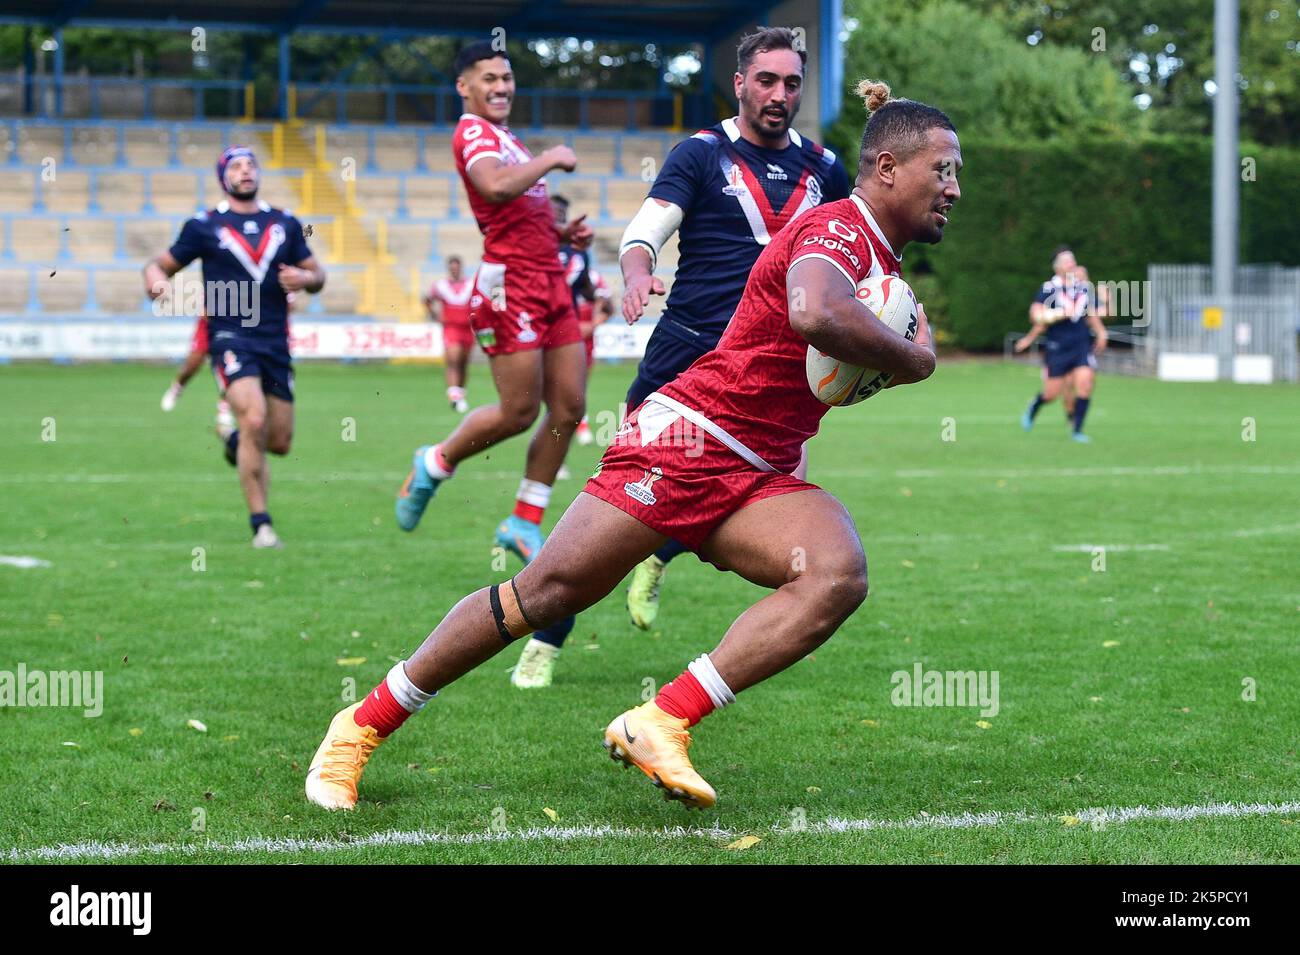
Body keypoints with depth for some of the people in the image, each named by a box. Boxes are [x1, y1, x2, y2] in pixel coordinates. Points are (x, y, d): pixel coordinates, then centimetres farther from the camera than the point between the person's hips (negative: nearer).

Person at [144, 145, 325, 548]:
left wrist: (305, 278, -6)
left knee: (279, 441, 6)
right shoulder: (204, 226, 3)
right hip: (230, 337, -4)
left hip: (275, 342, 4)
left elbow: (316, 274, 18)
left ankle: (237, 441, 43)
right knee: (255, 420, -23)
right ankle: (260, 523, -14)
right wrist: (155, 279, -14)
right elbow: (160, 264, 9)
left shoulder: (285, 224, 12)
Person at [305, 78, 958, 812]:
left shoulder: (883, 260, 15)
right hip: (685, 440, -8)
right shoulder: (837, 228, -14)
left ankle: (661, 724, -23)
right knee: (549, 591, -8)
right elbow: (816, 316, -37)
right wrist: (911, 360, -20)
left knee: (840, 574, -21)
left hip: (758, 478, 8)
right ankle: (362, 725, 8)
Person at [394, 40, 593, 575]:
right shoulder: (474, 133, -9)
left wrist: (563, 234, 13)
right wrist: (551, 159, -17)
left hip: (549, 280, 9)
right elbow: (496, 187, -31)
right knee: (520, 411, -7)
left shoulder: (505, 139, 22)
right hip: (511, 284, -9)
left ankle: (525, 524, 13)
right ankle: (434, 465, 18)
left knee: (569, 408, 4)